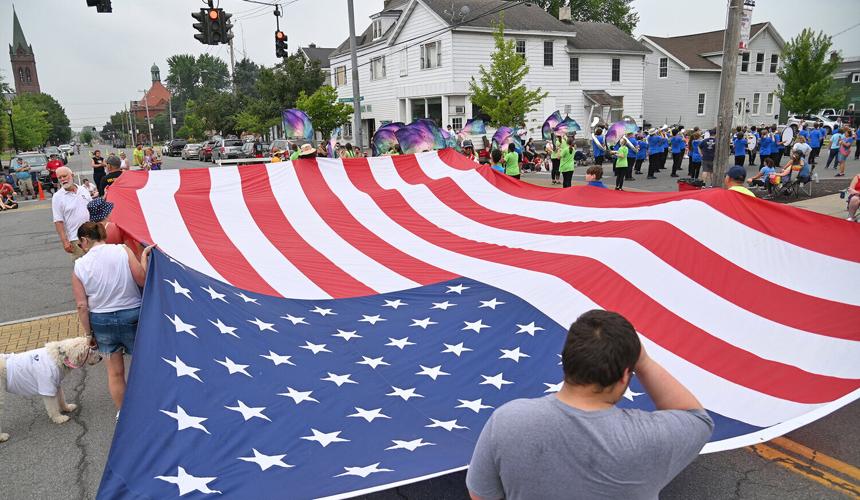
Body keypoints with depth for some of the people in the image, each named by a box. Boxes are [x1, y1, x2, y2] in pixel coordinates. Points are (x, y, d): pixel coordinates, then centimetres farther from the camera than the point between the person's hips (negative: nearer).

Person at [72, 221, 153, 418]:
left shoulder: (79, 266, -5)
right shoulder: (122, 251, -11)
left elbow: (82, 306, -4)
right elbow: (142, 280, -16)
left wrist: (89, 333, 6)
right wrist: (144, 257, -2)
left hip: (101, 321, 2)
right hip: (131, 316, -2)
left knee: (115, 372, 18)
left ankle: (122, 412, 33)